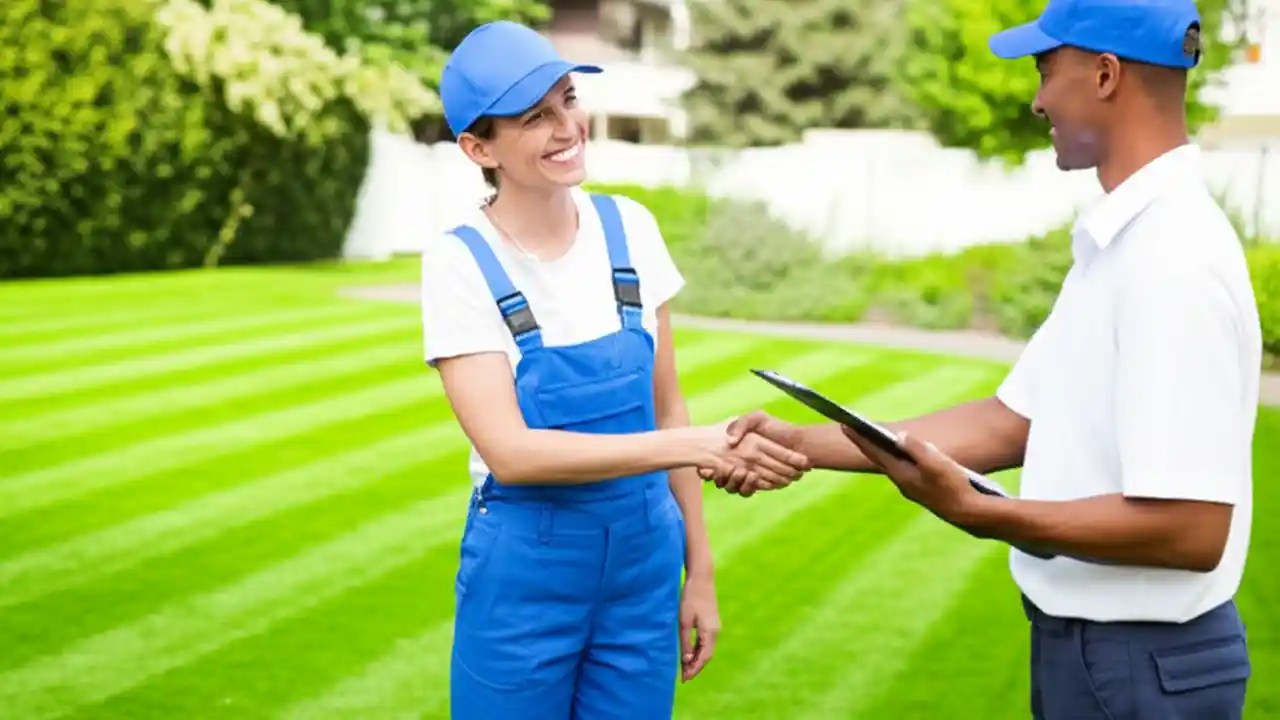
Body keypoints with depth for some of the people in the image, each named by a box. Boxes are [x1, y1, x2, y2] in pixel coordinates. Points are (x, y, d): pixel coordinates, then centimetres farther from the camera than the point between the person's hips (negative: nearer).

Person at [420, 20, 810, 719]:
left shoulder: (629, 229, -1)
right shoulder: (460, 262, -13)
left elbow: (665, 408, 6)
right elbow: (509, 450, -21)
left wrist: (698, 571, 6)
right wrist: (693, 446, -28)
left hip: (645, 562, 4)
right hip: (523, 576, -3)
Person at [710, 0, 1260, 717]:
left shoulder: (1173, 261, -23)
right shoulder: (1122, 242, 7)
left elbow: (1191, 531, -26)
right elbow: (1010, 422, 6)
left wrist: (975, 511, -26)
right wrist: (802, 445, 3)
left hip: (1142, 661, -9)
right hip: (1090, 641, 9)